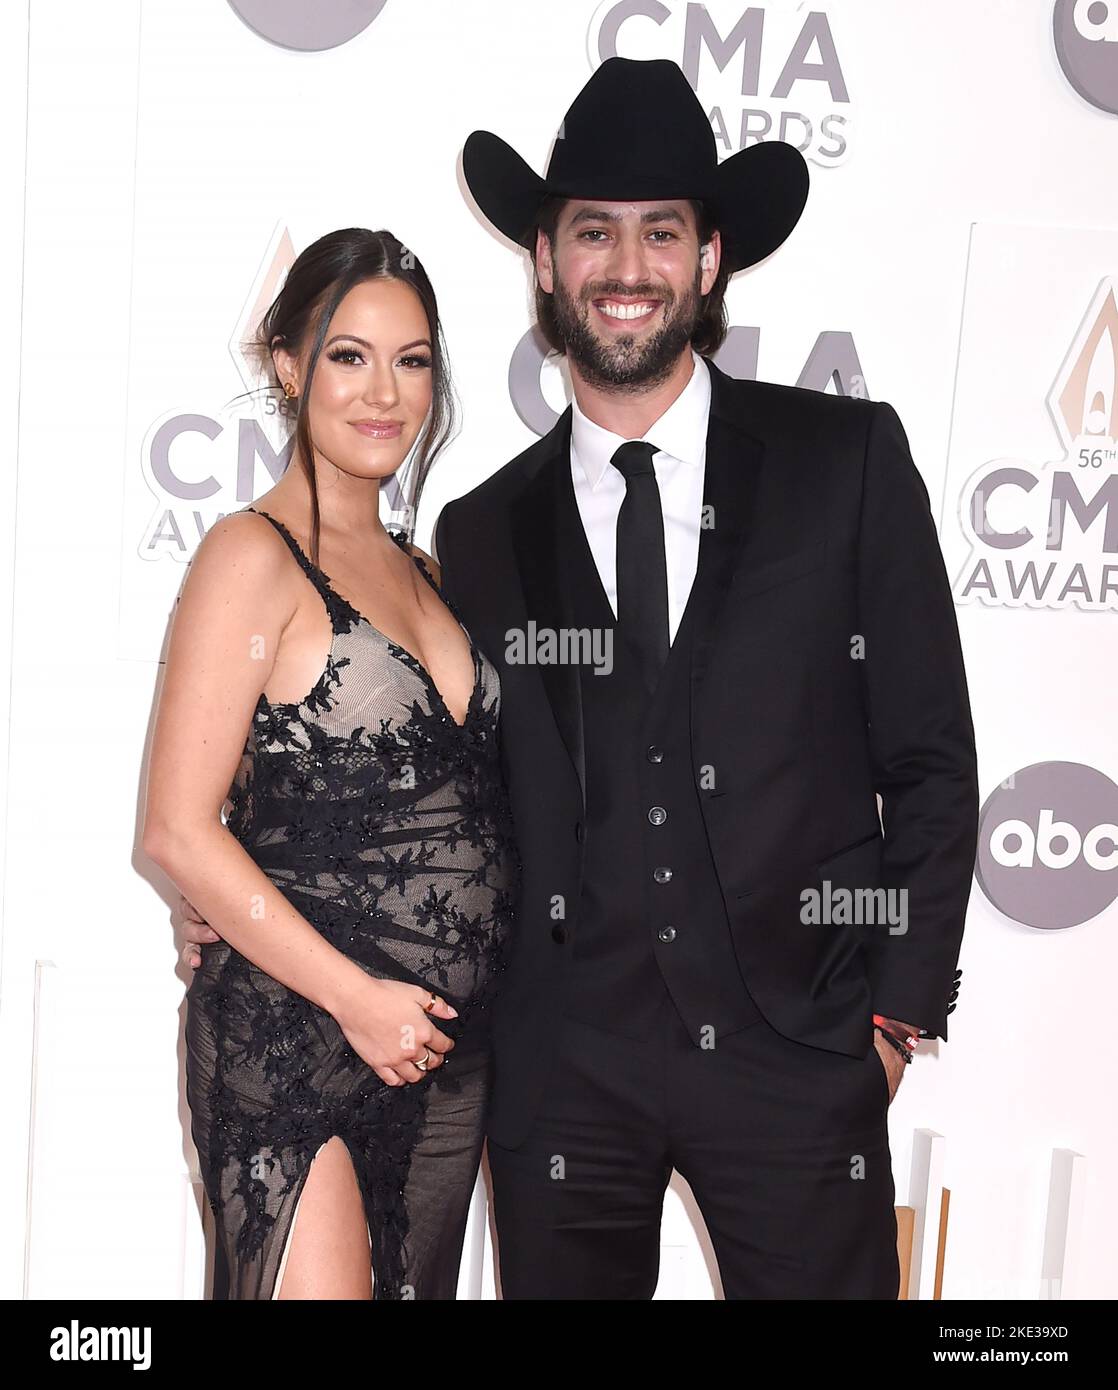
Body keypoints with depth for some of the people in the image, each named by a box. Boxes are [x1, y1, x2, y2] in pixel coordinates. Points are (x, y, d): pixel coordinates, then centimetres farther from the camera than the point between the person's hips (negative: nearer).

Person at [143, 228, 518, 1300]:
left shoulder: (417, 569, 14)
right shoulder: (254, 555, -8)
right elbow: (180, 832, -13)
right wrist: (357, 999, -14)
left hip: (446, 1046, 7)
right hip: (296, 1035, -7)